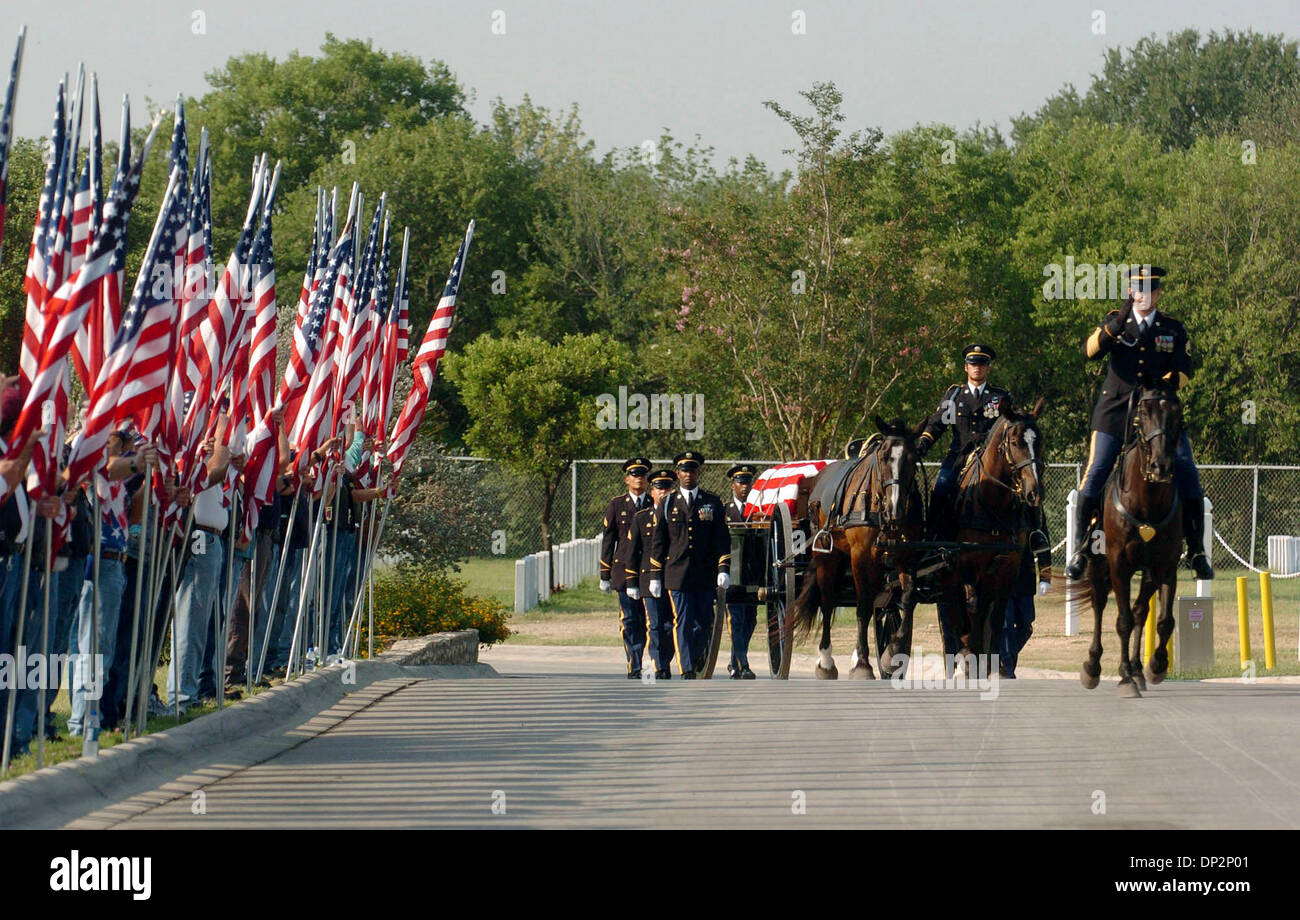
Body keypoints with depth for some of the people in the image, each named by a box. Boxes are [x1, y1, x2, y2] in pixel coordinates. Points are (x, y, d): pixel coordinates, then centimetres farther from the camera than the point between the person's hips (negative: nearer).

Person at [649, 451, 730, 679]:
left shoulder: (713, 503, 8)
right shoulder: (667, 504, 8)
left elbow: (722, 539, 5)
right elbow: (658, 542, 10)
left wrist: (723, 569, -6)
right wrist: (655, 576, 5)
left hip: (705, 575, 1)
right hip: (677, 574, -1)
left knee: (704, 623, 6)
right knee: (683, 624, -7)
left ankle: (696, 658, 31)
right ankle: (687, 671, -8)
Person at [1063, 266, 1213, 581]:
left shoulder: (1173, 329, 8)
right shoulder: (1114, 323, 5)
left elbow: (1184, 369, 2)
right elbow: (1090, 351, -10)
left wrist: (1166, 383, -19)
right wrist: (1117, 324, -24)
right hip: (1116, 411, -1)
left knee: (1188, 477, -7)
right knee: (1093, 476, -6)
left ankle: (1196, 552, 4)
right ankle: (1079, 552, 5)